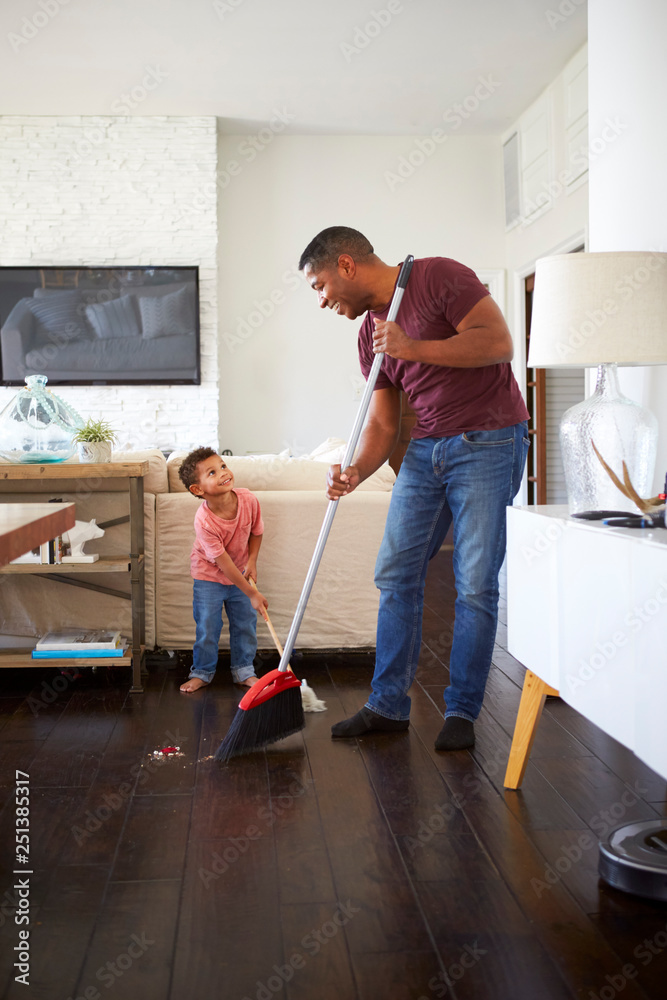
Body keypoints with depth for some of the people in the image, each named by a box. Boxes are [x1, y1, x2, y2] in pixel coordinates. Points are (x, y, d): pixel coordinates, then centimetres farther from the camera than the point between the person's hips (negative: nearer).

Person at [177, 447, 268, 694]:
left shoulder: (249, 500, -21)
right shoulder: (204, 521, -32)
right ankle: (202, 672, 25)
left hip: (240, 574, 4)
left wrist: (251, 562, -12)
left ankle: (244, 671, 26)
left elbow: (256, 531, 1)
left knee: (245, 624, 9)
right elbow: (223, 562, -28)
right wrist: (252, 594, -24)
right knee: (207, 628, 4)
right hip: (209, 577, -4)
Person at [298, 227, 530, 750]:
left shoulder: (439, 276, -9)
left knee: (476, 585, -5)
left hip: (487, 445, -7)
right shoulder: (371, 333, 12)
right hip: (426, 450, 7)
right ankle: (389, 706, 14)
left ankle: (462, 711, 8)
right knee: (395, 574, 4)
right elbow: (383, 422, 10)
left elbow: (499, 341, -19)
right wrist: (357, 471, -8)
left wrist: (412, 348, -22)